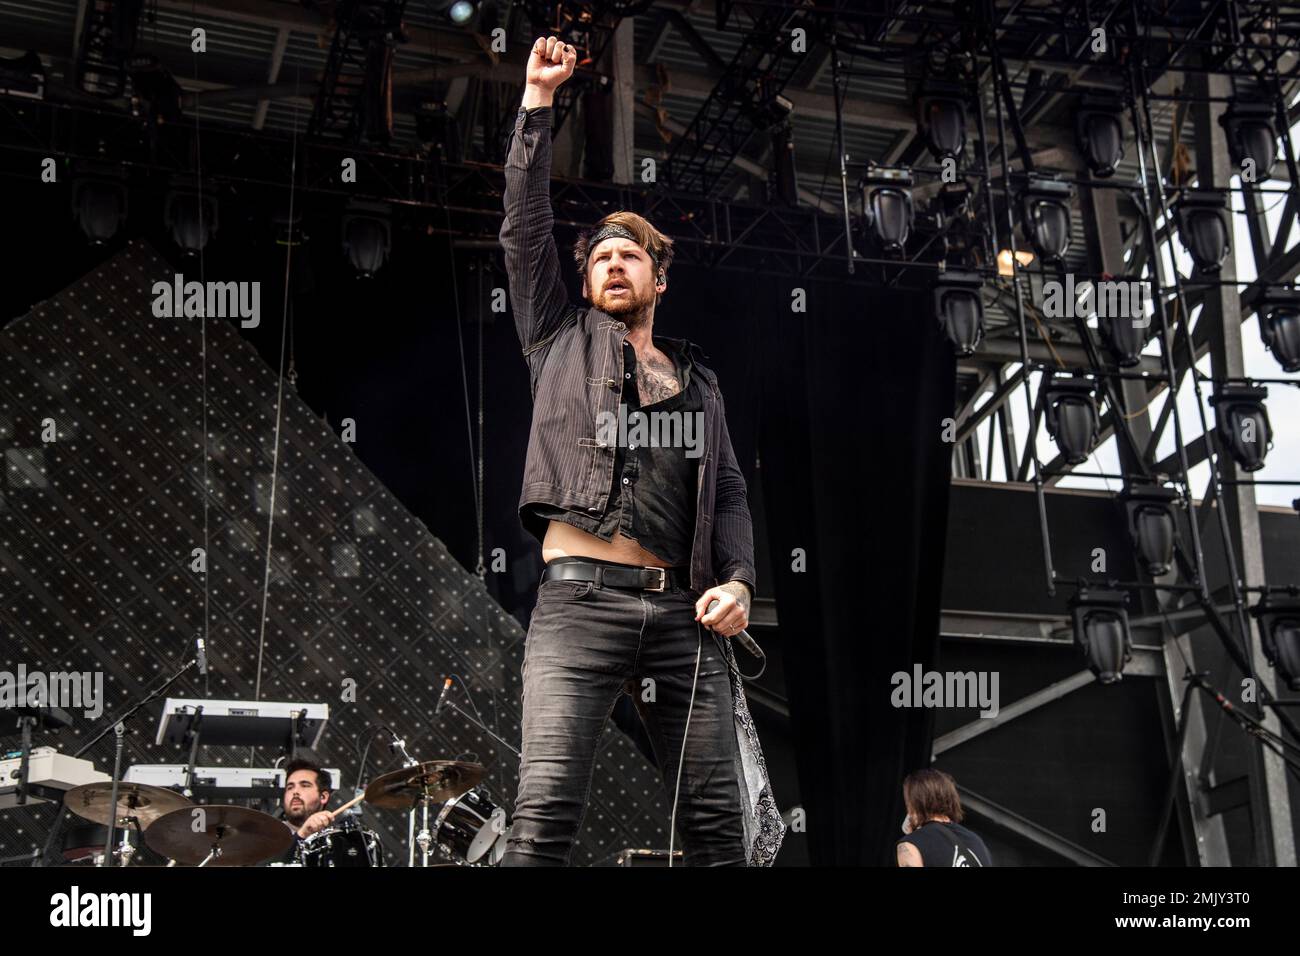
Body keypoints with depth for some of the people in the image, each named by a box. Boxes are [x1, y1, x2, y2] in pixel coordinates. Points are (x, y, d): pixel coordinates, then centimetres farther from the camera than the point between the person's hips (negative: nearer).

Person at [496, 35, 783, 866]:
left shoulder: (698, 380, 25)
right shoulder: (562, 341, 19)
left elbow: (730, 491, 19)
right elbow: (525, 227, 13)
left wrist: (738, 580, 0)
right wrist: (539, 101, 13)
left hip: (680, 610, 3)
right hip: (580, 598, -3)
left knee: (721, 823, -1)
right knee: (547, 812, -18)